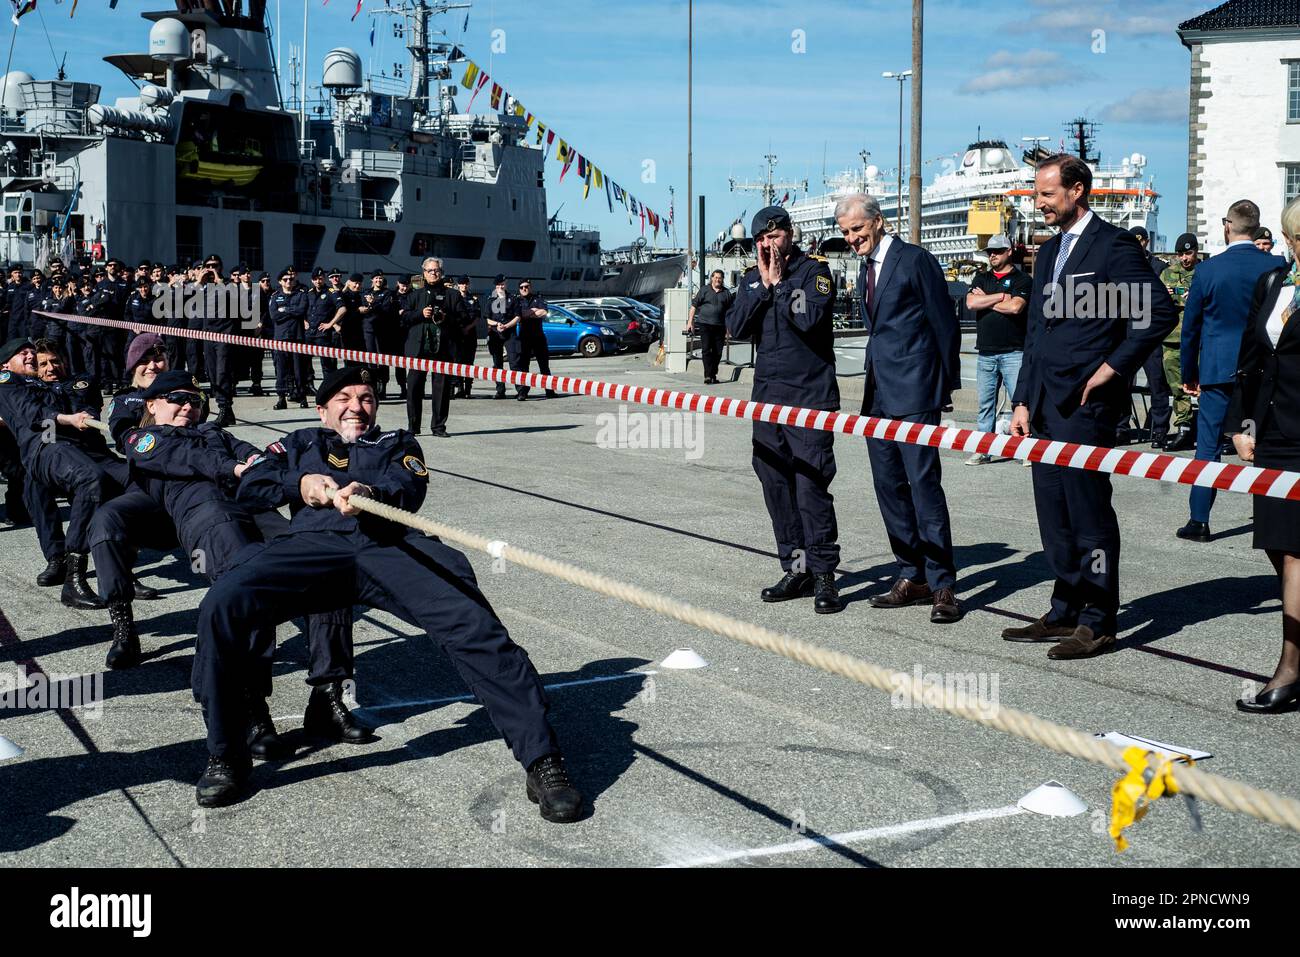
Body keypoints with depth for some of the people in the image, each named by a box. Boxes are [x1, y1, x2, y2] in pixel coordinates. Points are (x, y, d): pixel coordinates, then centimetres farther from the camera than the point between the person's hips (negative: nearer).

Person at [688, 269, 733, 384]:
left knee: (717, 352, 4)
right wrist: (690, 321, 0)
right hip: (704, 324, -3)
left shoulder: (727, 292, 11)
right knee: (706, 350, -9)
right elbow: (694, 306, 6)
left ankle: (713, 375, 14)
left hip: (719, 326, 3)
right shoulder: (704, 290, 5)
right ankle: (708, 376, -12)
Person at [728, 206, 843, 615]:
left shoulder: (814, 270, -2)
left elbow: (810, 318, -17)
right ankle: (796, 570, 17)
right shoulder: (751, 279, 14)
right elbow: (736, 327, 1)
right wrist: (763, 285, -6)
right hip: (767, 394, 6)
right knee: (775, 484, 8)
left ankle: (823, 575, -4)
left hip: (811, 394, -6)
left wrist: (779, 282, -11)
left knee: (811, 485, -10)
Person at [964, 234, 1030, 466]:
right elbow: (971, 303, -1)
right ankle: (983, 450, 13)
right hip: (985, 353, 5)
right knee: (985, 403, 8)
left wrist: (986, 299, -2)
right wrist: (1002, 296, -5)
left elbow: (1015, 307, -15)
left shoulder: (1022, 280, 2)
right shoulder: (981, 279, 16)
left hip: (1013, 352, -5)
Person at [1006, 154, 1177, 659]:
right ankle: (1065, 612, 21)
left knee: (1089, 511, -4)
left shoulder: (1113, 245, -7)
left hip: (1086, 402, -8)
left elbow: (1161, 311, -13)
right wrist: (1022, 401, 15)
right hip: (1046, 404, 8)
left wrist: (1113, 366, -13)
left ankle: (1098, 622, 4)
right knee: (1053, 511, 11)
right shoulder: (1049, 251, 18)